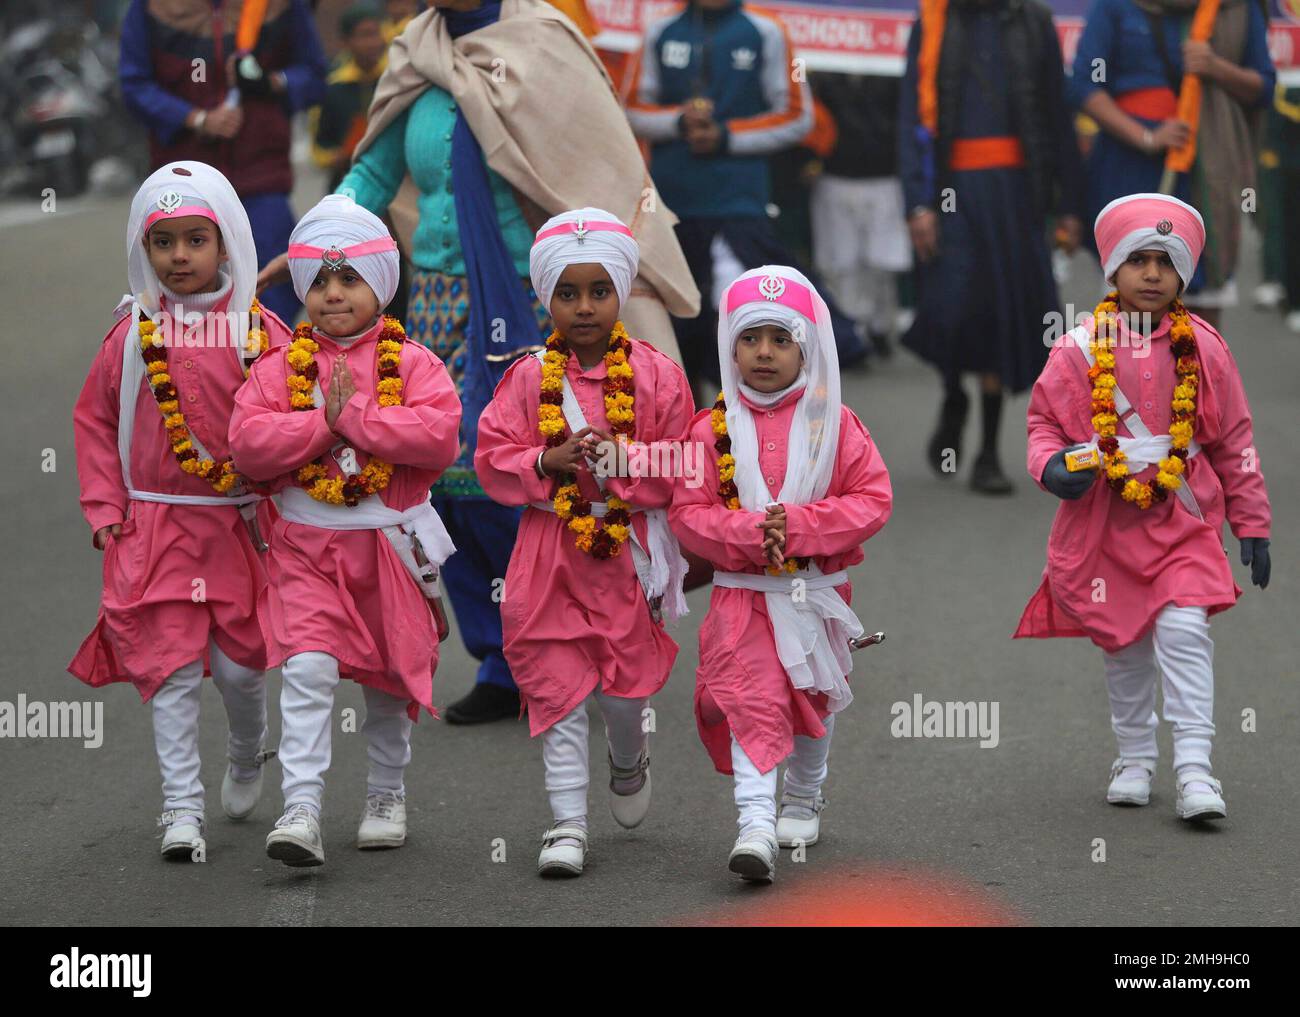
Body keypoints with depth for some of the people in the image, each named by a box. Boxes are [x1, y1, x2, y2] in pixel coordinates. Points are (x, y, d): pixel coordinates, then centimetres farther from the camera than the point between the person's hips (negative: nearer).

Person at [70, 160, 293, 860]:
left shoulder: (260, 332, -2)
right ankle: (181, 804, 1)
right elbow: (94, 420, 9)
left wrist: (283, 510, -6)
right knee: (170, 664, -4)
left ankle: (248, 752, 36)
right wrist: (104, 508, 2)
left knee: (239, 662, 4)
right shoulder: (132, 333, 2)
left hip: (238, 526, 0)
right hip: (152, 525, 0)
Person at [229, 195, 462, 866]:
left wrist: (353, 416, -21)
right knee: (308, 668, -17)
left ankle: (386, 796, 35)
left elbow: (438, 434, -19)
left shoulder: (411, 363, -3)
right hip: (305, 544, 0)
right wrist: (323, 421, -17)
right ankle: (301, 810, -20)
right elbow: (248, 443, -10)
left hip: (390, 545, 0)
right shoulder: (281, 365, 2)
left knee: (388, 682, 14)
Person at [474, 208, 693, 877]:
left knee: (622, 687, 4)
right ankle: (567, 823, 6)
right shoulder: (530, 377, 0)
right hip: (549, 547, 1)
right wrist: (546, 463, -16)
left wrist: (619, 457, -19)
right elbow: (493, 460, 0)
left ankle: (628, 760, 39)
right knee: (557, 691, 0)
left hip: (628, 550, -1)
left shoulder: (656, 376, -3)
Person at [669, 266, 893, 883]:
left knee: (815, 698, 17)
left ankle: (803, 802, 39)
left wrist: (800, 526, -21)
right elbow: (688, 511, -5)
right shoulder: (713, 429, -4)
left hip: (818, 592, 2)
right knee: (752, 701, -14)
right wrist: (749, 533, -22)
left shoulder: (834, 424, -3)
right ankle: (756, 825, -20)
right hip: (742, 593, -2)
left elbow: (873, 500, -8)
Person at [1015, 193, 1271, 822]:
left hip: (1182, 517, -1)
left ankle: (1194, 769, -14)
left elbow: (1234, 441, 8)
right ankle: (1134, 759, 28)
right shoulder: (1081, 350, -1)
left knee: (1185, 630, -16)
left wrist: (1252, 524, 8)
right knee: (1123, 647, 10)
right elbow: (1045, 421, 8)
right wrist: (1051, 466, -15)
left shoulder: (1202, 348, 2)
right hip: (1103, 522, 1)